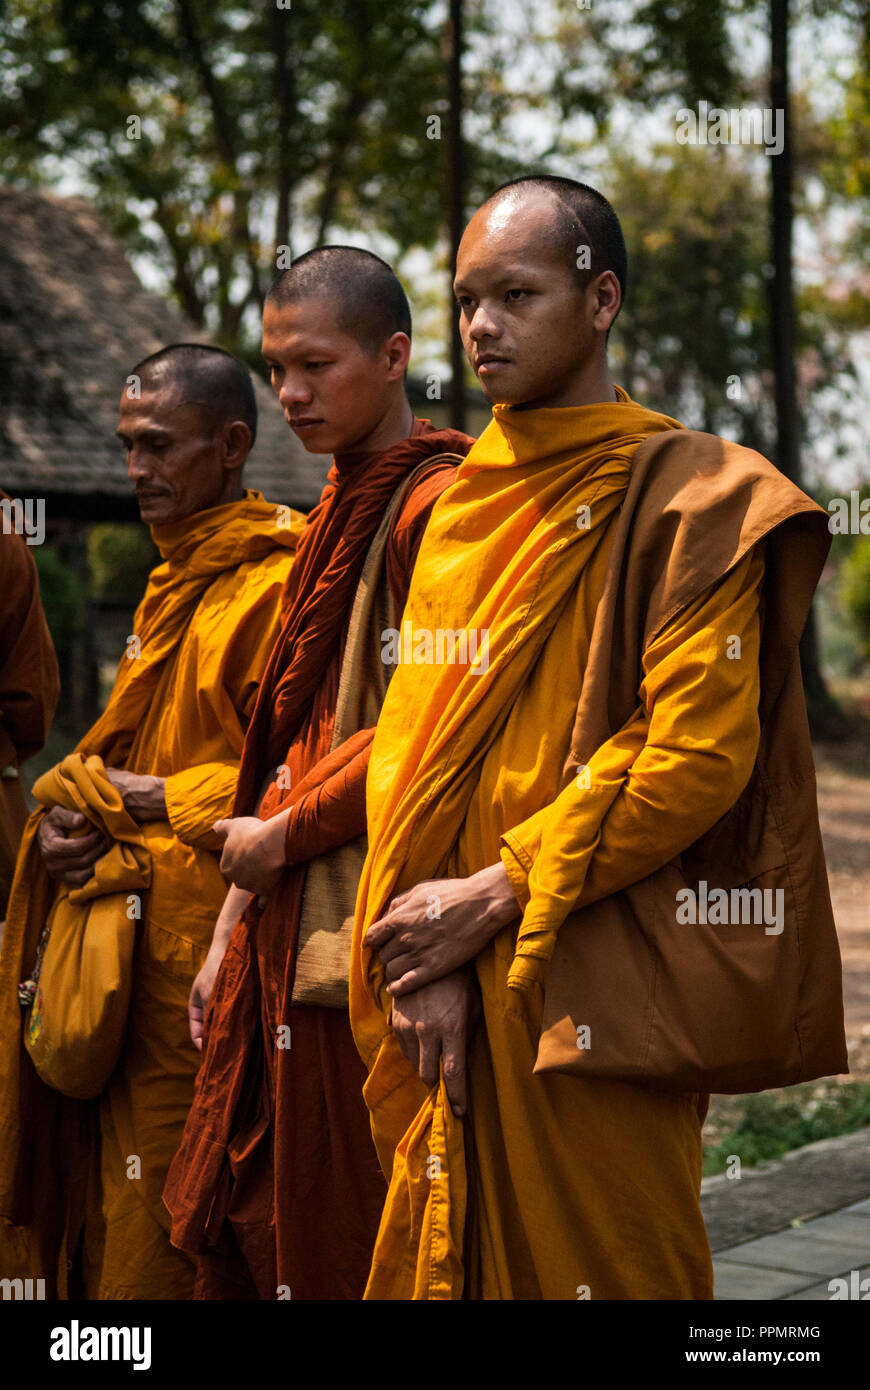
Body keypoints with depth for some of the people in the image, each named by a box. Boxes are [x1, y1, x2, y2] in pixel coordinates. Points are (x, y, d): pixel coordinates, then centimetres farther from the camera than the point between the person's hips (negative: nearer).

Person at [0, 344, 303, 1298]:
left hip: (204, 941, -8)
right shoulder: (173, 580, 19)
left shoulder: (279, 583, -11)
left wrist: (140, 799, -12)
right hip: (122, 923, 8)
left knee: (167, 1227, -4)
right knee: (105, 1203, 10)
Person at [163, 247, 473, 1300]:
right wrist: (230, 932, 16)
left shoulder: (432, 504, -11)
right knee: (237, 1232, 12)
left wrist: (282, 833, -8)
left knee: (338, 1249, 0)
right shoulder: (336, 513, 17)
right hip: (282, 925, 9)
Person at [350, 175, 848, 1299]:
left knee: (596, 1263, 2)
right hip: (455, 982, 6)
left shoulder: (687, 498, -6)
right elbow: (408, 738, 8)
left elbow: (697, 755, -14)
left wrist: (496, 896, -15)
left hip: (599, 991, -6)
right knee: (447, 1254, 12)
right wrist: (426, 946, -7)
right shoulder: (459, 503, 14)